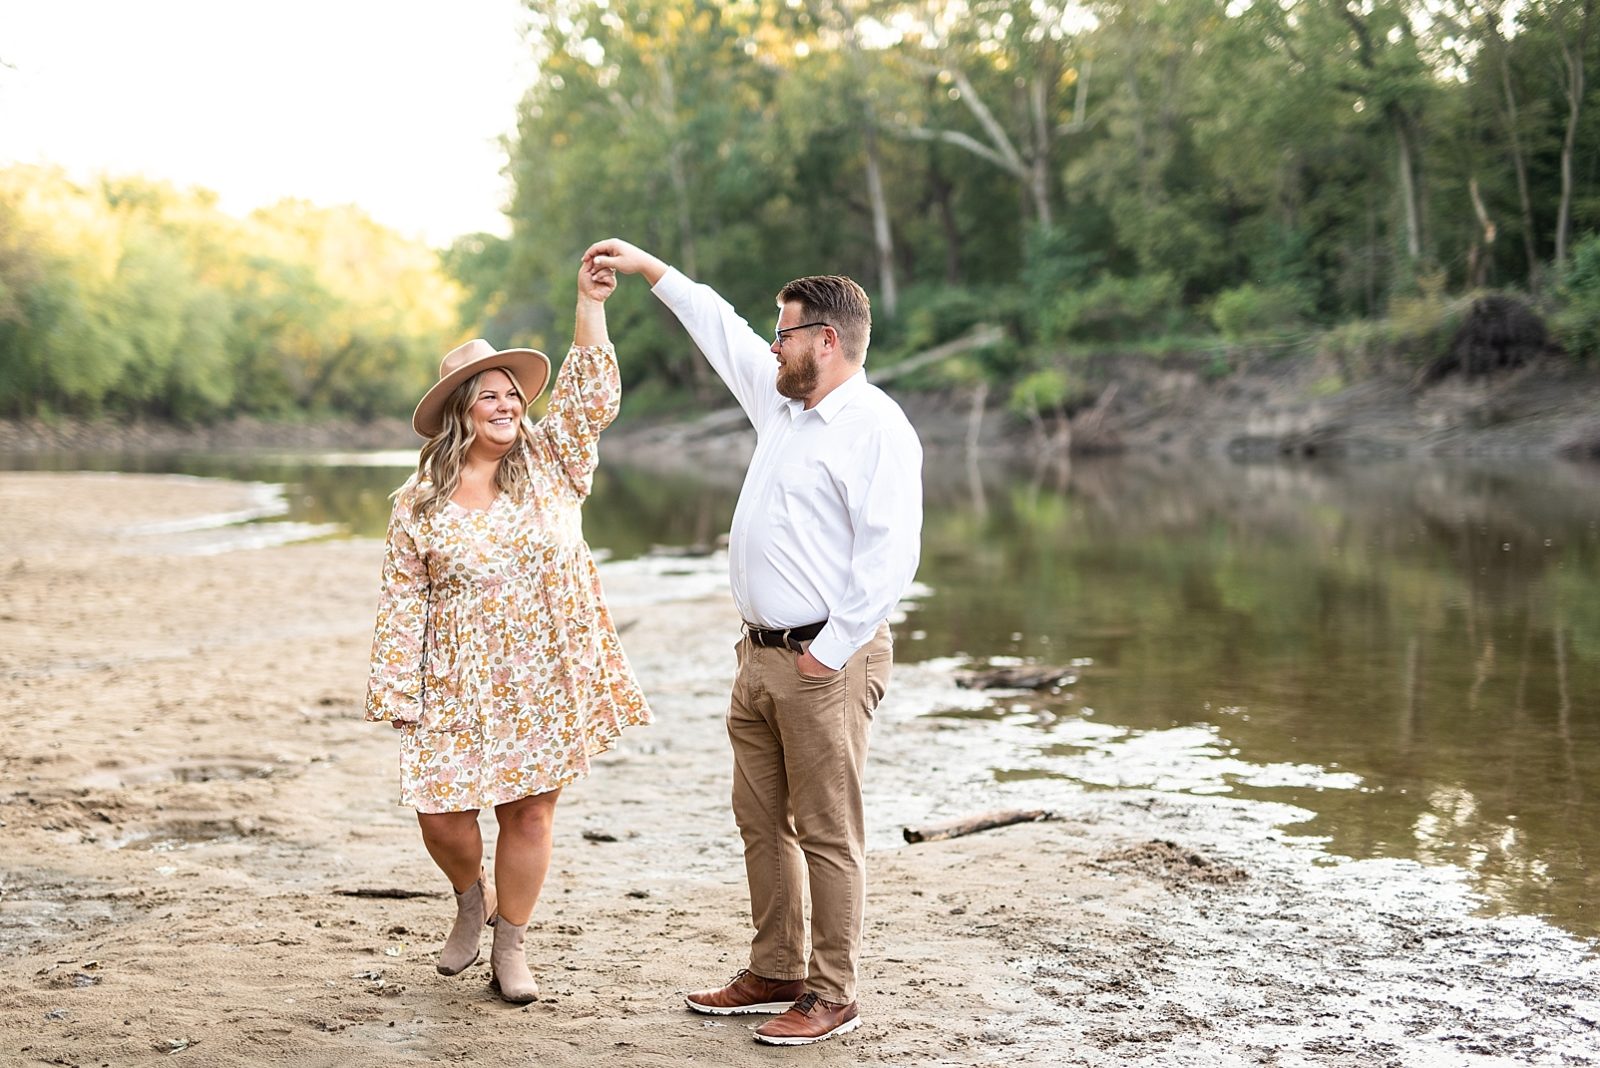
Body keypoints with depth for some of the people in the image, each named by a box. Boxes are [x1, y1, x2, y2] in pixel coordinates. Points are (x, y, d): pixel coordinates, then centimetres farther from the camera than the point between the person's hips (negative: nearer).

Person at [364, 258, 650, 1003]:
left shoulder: (549, 465, 2)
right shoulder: (420, 501, 0)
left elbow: (590, 394, -8)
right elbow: (403, 600, 1)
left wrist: (590, 304, -17)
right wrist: (399, 695, -3)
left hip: (544, 682, 1)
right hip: (458, 685, 0)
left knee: (529, 811, 4)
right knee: (443, 816, -3)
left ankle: (510, 948, 22)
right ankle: (473, 901, 30)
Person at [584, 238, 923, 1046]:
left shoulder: (876, 427, -12)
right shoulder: (781, 404, 15)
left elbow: (888, 558, -20)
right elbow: (721, 330, 30)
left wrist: (829, 653, -19)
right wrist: (648, 269, 34)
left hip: (826, 660, -9)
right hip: (760, 652, 9)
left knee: (827, 833, -3)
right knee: (760, 821, 14)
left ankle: (832, 996, 5)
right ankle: (776, 973, 24)